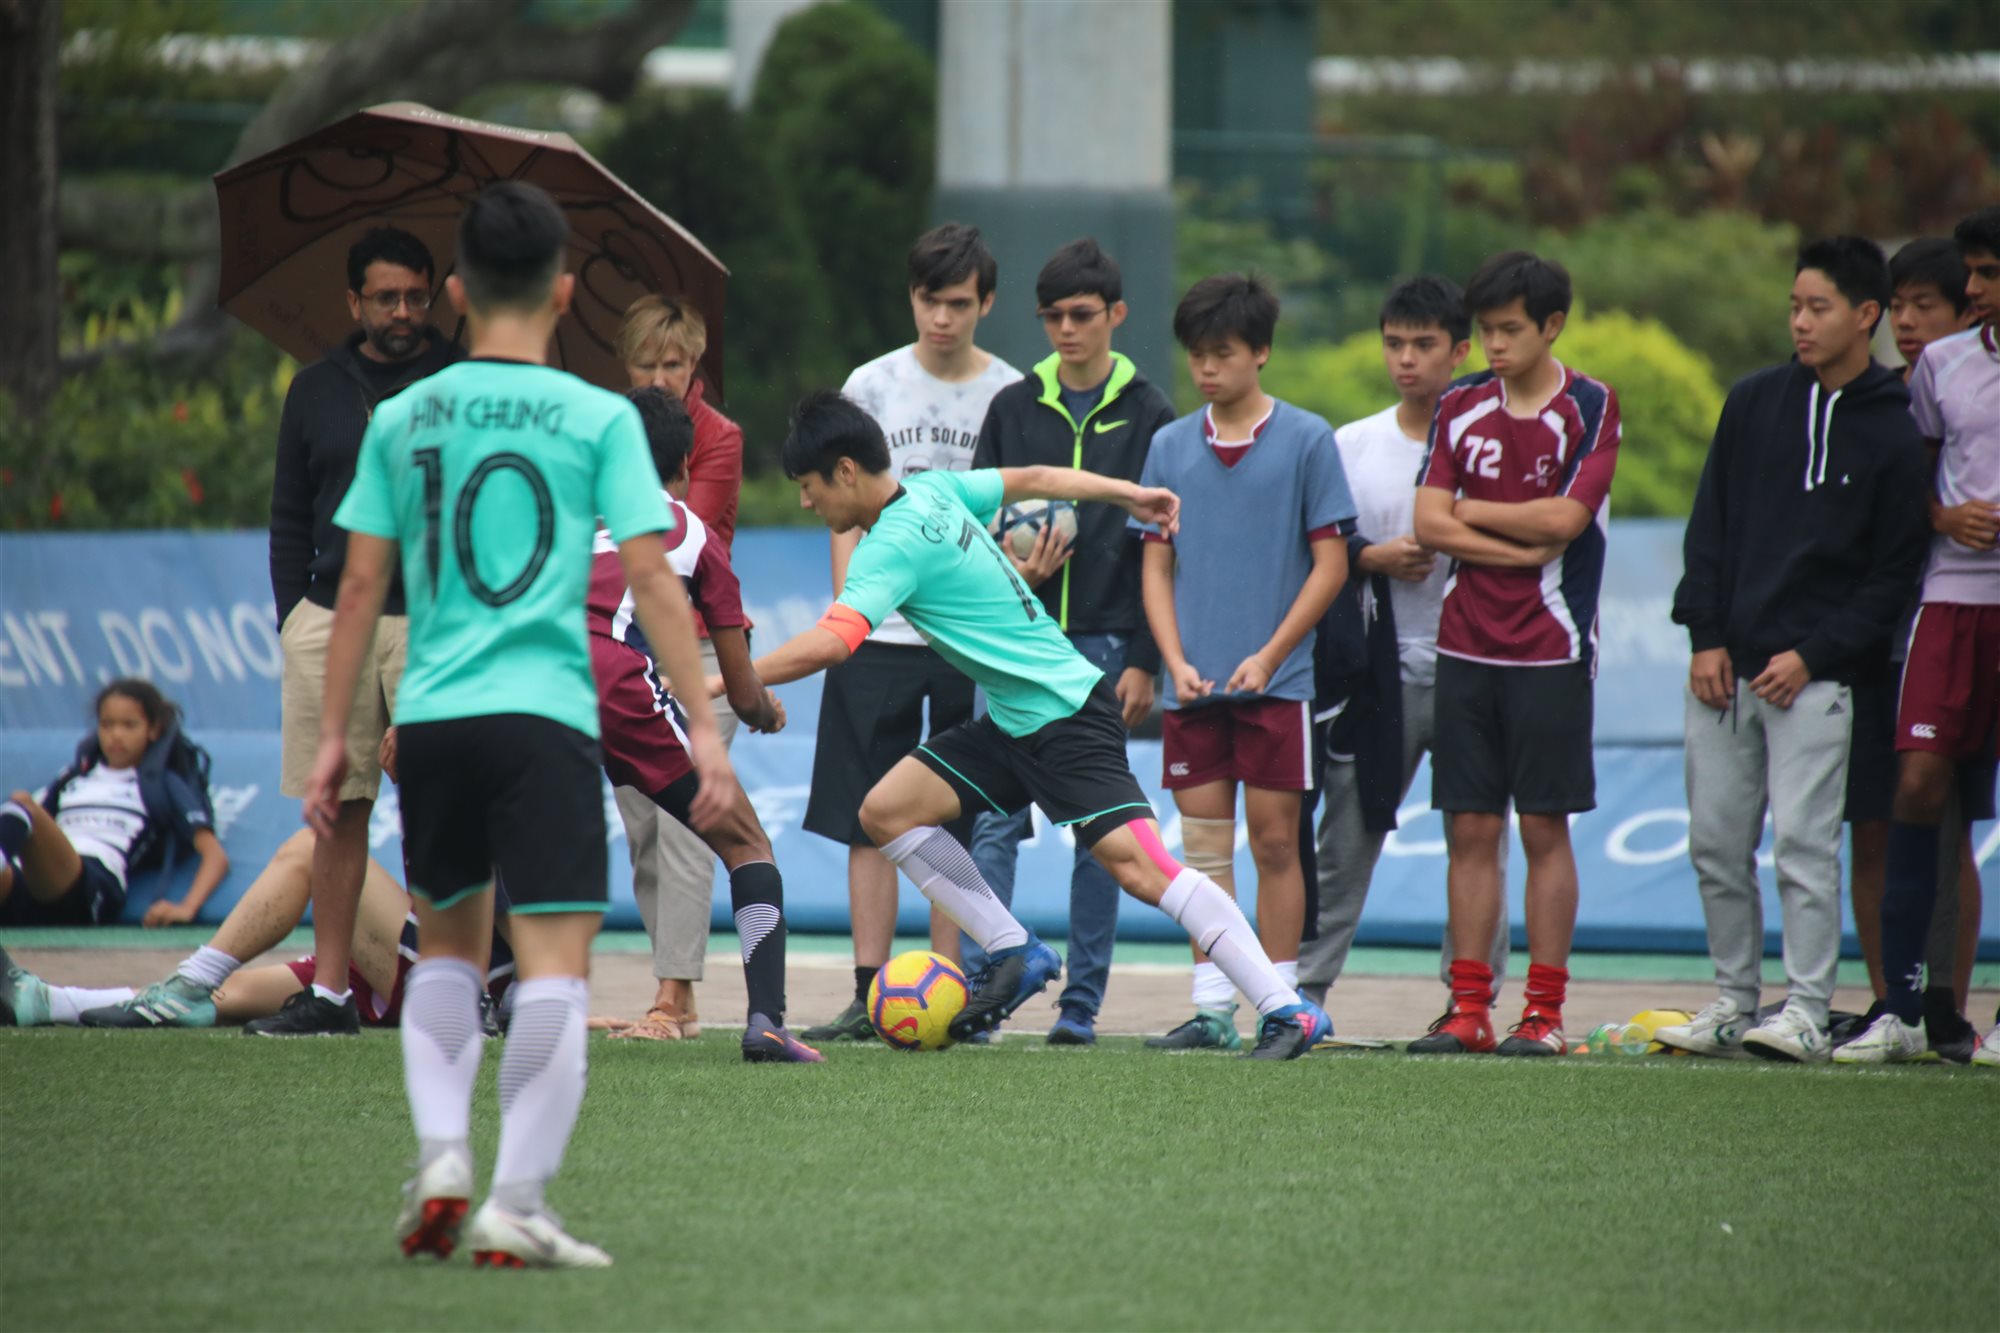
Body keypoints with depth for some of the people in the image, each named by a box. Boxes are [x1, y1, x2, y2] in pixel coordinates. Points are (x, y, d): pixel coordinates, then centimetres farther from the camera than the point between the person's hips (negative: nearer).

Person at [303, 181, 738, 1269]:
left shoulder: (402, 420, 7)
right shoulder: (597, 419, -1)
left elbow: (360, 585, 7)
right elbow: (650, 579, -4)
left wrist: (330, 738, 13)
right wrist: (703, 724, -1)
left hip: (431, 720, 4)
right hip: (545, 717, -4)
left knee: (448, 943, 22)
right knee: (554, 962, -3)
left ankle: (440, 1150, 5)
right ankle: (515, 1204, -11)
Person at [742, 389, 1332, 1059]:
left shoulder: (895, 543, -20)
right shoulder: (929, 490, 6)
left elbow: (827, 644, -30)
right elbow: (1032, 478, 19)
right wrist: (1128, 494, 31)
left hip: (1066, 714, -10)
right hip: (1011, 722, 10)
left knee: (1140, 866, -17)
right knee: (886, 810, 2)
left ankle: (1289, 1012, -17)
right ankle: (1014, 953, 8)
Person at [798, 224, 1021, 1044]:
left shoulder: (1010, 396, 3)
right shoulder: (873, 386, 6)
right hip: (879, 634, 1)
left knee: (959, 825, 1)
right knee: (873, 822, 0)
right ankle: (870, 993, 2)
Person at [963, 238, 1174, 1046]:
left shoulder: (1147, 417, 3)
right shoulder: (1013, 409, 9)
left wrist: (1145, 662, -5)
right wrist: (1012, 571, -10)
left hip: (1105, 645, -1)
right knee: (996, 819, -5)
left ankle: (1081, 1002, 6)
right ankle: (978, 989, -5)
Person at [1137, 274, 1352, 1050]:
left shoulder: (1306, 440, -2)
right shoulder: (1170, 447, 8)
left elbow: (1330, 563, -3)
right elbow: (1156, 567, 10)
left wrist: (1269, 657, -11)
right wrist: (1176, 661, -4)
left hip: (1276, 682, -3)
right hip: (1193, 688, 3)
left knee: (1274, 842, 0)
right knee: (1204, 848, 4)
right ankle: (1212, 1009, 7)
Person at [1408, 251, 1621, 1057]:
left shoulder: (1591, 407, -3)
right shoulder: (1460, 407, 8)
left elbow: (1565, 517, -14)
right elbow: (1429, 524, 1)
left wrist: (1472, 512, -3)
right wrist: (1521, 546, -9)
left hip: (1550, 650, -4)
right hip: (1466, 648, 4)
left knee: (1544, 827, -1)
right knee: (1470, 829, 3)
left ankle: (1545, 1011, 3)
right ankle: (1470, 1007, 7)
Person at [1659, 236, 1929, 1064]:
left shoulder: (1893, 436, 0)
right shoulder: (1753, 404, 11)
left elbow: (1892, 574, -1)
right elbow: (1709, 526, 12)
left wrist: (1814, 656, -10)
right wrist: (1706, 638, 1)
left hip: (1816, 677, -4)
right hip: (1723, 668, 4)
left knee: (1804, 842, -10)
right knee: (1715, 843, 4)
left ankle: (1806, 1012, -8)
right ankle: (1734, 1001, 13)